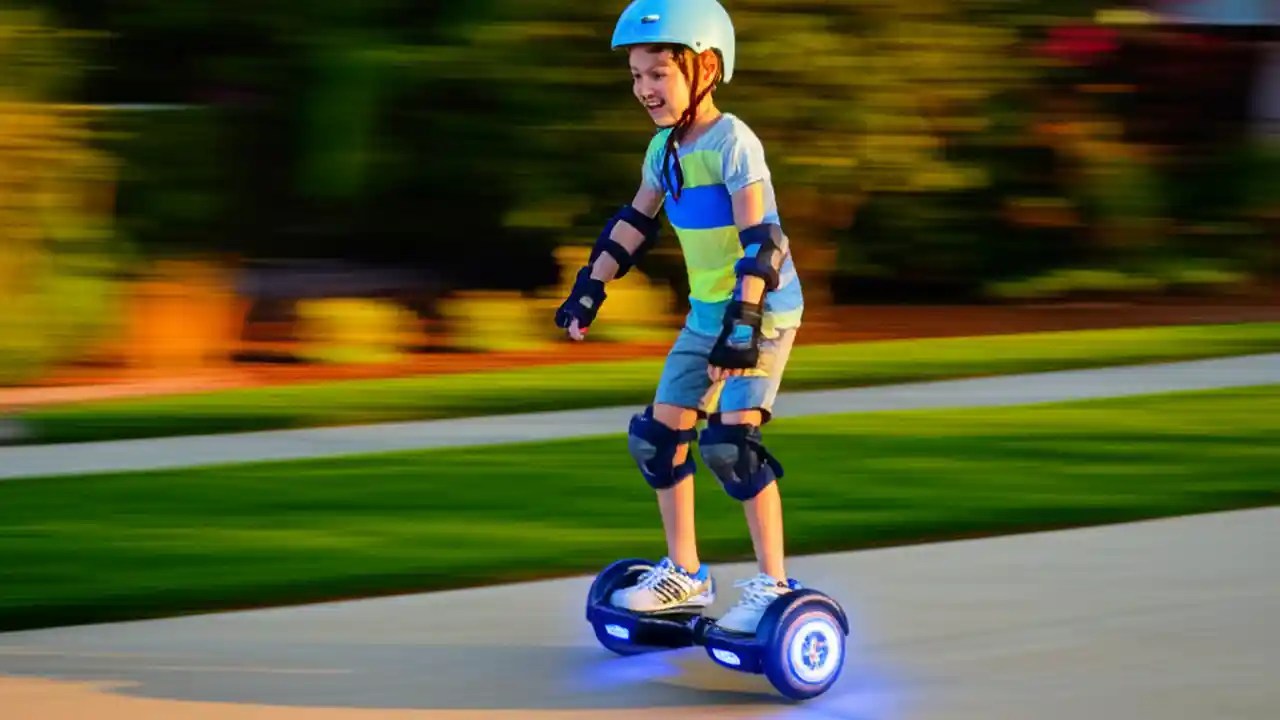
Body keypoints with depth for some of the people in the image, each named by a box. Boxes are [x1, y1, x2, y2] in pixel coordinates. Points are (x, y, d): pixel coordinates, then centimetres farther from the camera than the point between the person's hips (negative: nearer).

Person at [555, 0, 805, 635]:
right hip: (706, 314, 8)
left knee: (730, 441, -19)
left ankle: (773, 584, -9)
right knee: (657, 436, 7)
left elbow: (760, 242, -26)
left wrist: (743, 324, -33)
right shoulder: (664, 149, 4)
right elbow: (634, 225, 16)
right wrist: (589, 289, 15)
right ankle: (684, 573, 21)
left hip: (763, 310, -8)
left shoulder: (733, 143, -20)